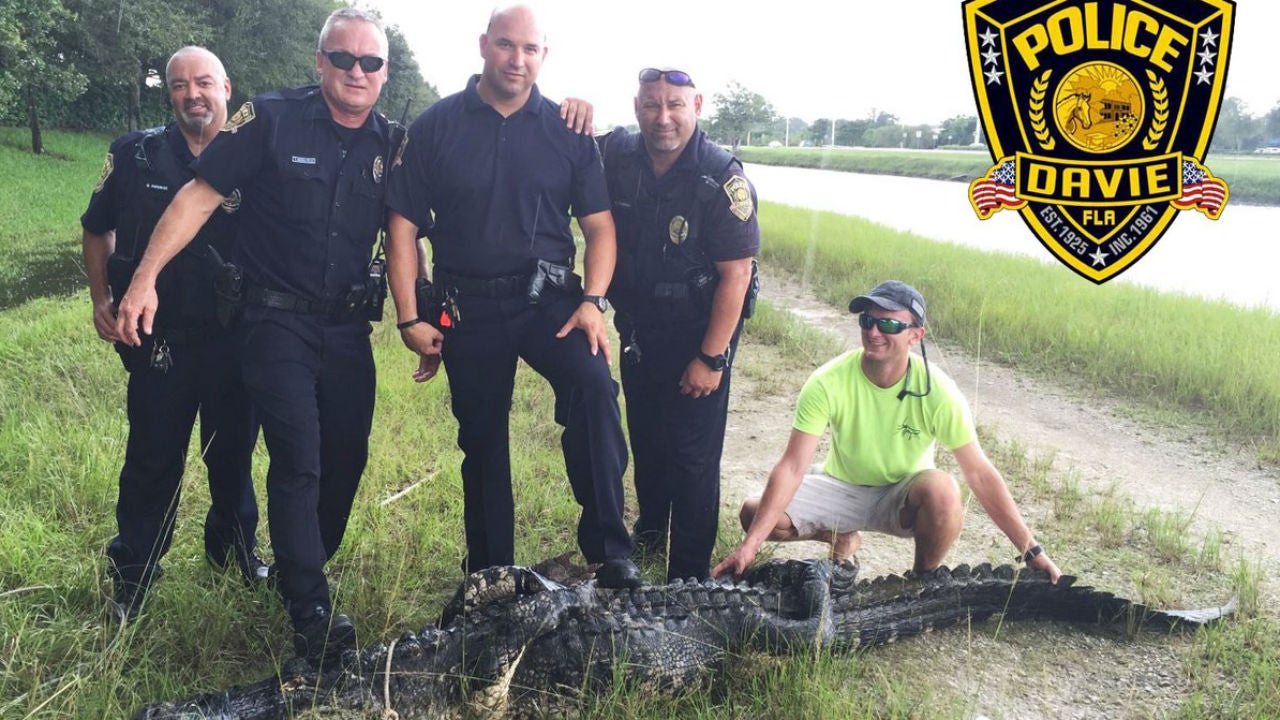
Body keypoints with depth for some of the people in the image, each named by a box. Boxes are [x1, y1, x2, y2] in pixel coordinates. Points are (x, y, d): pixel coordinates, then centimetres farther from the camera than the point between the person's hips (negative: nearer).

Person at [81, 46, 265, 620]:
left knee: (233, 453, 14)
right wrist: (101, 300, 3)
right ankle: (132, 574, 22)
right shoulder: (135, 155, -1)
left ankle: (234, 548, 35)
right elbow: (97, 230, 12)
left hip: (234, 338, 1)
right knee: (153, 460, 6)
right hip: (159, 338, 0)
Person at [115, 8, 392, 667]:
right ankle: (311, 612, -3)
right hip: (278, 320, -5)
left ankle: (298, 572, 32)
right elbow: (200, 194, -8)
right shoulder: (274, 119, -7)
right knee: (299, 461, -11)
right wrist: (146, 276, -15)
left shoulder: (390, 142, 5)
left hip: (348, 327, 5)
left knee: (347, 457, 9)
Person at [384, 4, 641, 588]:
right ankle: (489, 573, 29)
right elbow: (403, 226, 1)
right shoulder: (435, 126, 1)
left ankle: (609, 550, -18)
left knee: (593, 385, -28)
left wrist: (592, 301, -11)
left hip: (547, 298, 0)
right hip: (466, 308, 1)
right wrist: (409, 318, -4)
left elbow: (598, 225, 4)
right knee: (481, 439, 11)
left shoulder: (567, 131, 3)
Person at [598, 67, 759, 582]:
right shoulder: (616, 154, -7)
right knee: (645, 439, 21)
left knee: (694, 453, -1)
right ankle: (650, 530, 43)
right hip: (637, 326, 5)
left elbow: (736, 273, -20)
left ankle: (690, 575, 12)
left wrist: (711, 357, -20)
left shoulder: (723, 179, -21)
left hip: (699, 330, -5)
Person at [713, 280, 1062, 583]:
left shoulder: (937, 391, -23)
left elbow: (980, 473, -18)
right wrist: (750, 545, -32)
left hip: (904, 497, -1)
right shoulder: (828, 383, -23)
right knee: (755, 513, -21)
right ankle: (842, 537, 10)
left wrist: (1031, 549, -20)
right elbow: (793, 466, -25)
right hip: (842, 489, 1)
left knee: (942, 489, -35)